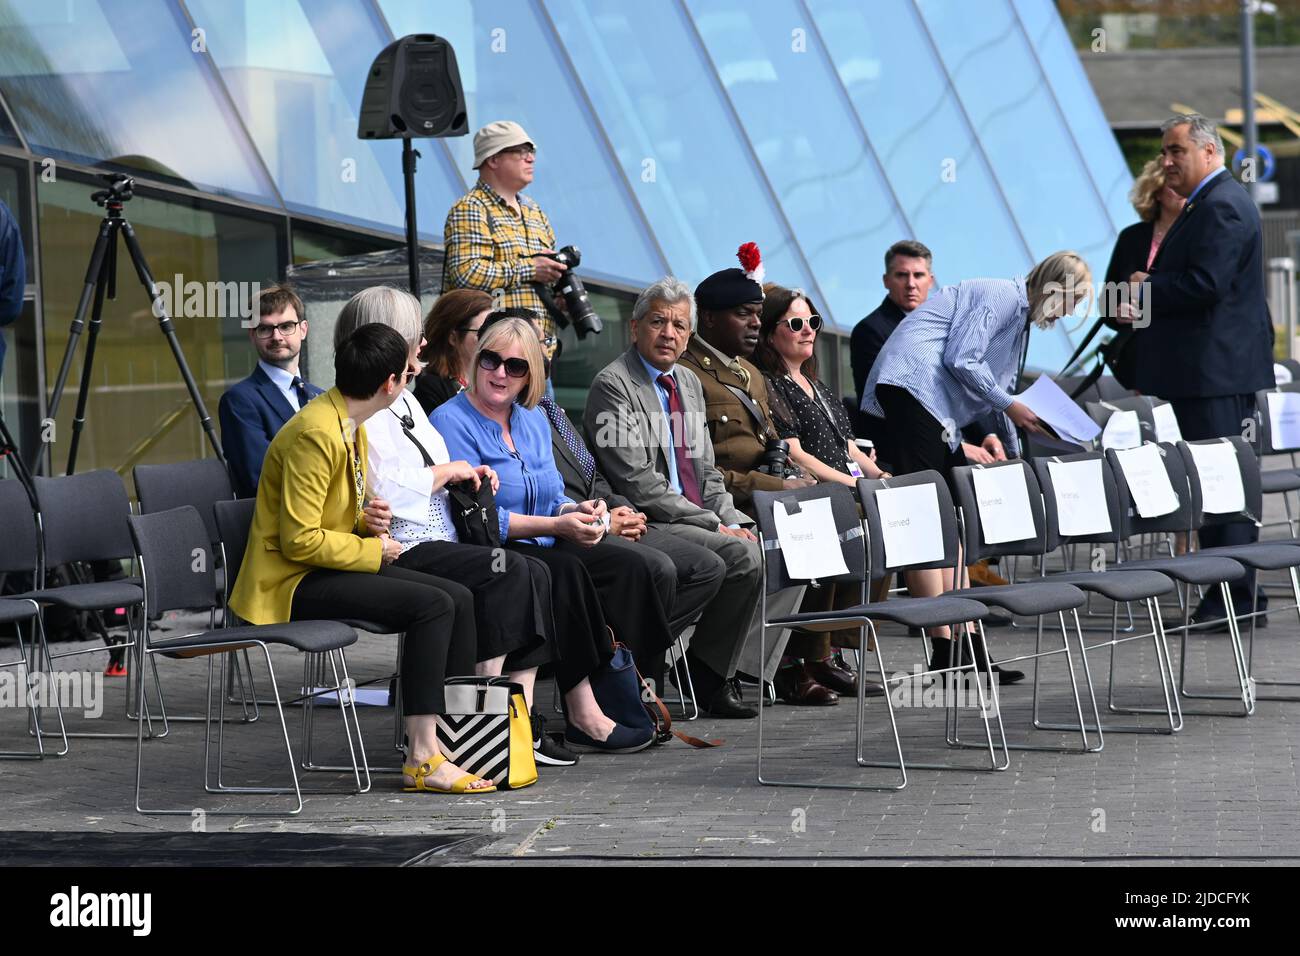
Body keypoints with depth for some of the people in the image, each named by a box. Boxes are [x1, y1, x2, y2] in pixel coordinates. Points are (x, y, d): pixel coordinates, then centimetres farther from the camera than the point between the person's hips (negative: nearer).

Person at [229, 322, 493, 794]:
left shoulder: (351, 424, 10)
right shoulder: (316, 433, -22)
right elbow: (300, 541, -23)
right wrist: (373, 550, -14)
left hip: (332, 567, 10)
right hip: (291, 583, -10)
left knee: (460, 599, -4)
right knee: (432, 605, -23)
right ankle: (422, 758, -22)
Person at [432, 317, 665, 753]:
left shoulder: (534, 422, 16)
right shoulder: (452, 422, -9)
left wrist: (577, 511, -7)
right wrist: (556, 525, -19)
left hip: (543, 550, 8)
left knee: (628, 565, -15)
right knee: (565, 571, -33)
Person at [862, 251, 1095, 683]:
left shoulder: (1020, 314, 25)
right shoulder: (1001, 297, -7)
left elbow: (994, 390, 29)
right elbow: (961, 360, -17)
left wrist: (1014, 453, 24)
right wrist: (1009, 405, -8)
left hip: (933, 402, 11)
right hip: (912, 385, -11)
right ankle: (946, 649, -16)